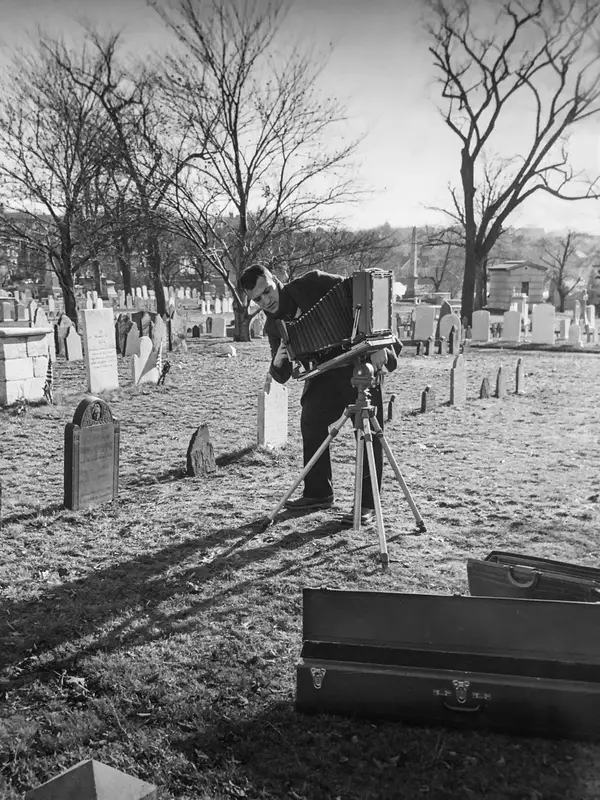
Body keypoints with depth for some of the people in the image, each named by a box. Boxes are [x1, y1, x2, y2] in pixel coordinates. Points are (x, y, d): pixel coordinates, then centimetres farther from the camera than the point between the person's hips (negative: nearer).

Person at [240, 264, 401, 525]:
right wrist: (277, 363, -25)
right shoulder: (273, 326, 1)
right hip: (325, 370, 6)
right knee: (310, 421, 3)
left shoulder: (311, 284, -16)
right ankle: (318, 493, 18)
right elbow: (281, 377, 1)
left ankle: (367, 504, -2)